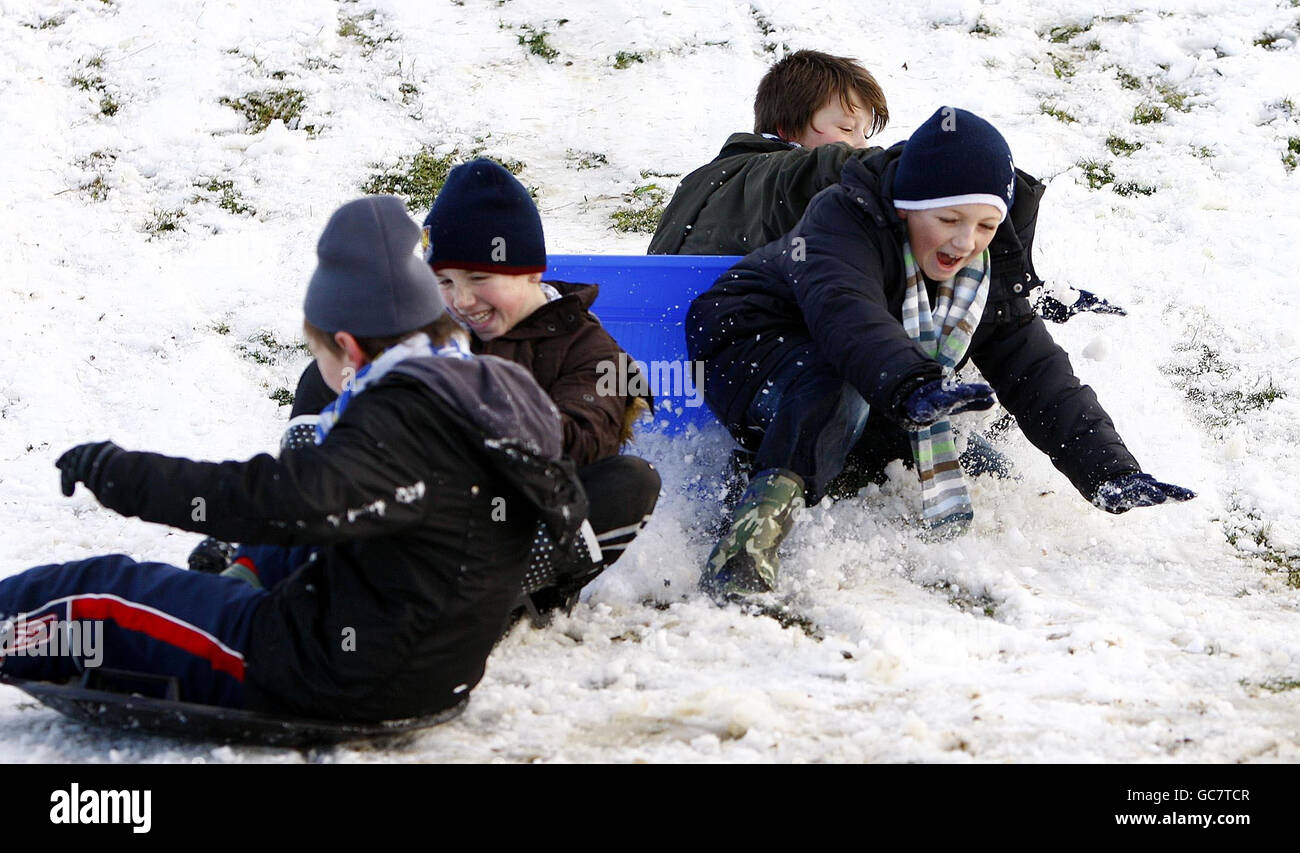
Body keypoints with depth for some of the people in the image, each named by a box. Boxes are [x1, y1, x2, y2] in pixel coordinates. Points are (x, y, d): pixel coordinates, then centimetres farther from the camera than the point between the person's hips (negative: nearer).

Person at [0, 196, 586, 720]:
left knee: (101, 595, 6)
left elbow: (296, 500, -36)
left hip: (339, 681, -9)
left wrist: (125, 477, -29)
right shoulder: (494, 392, 3)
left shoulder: (400, 422, -25)